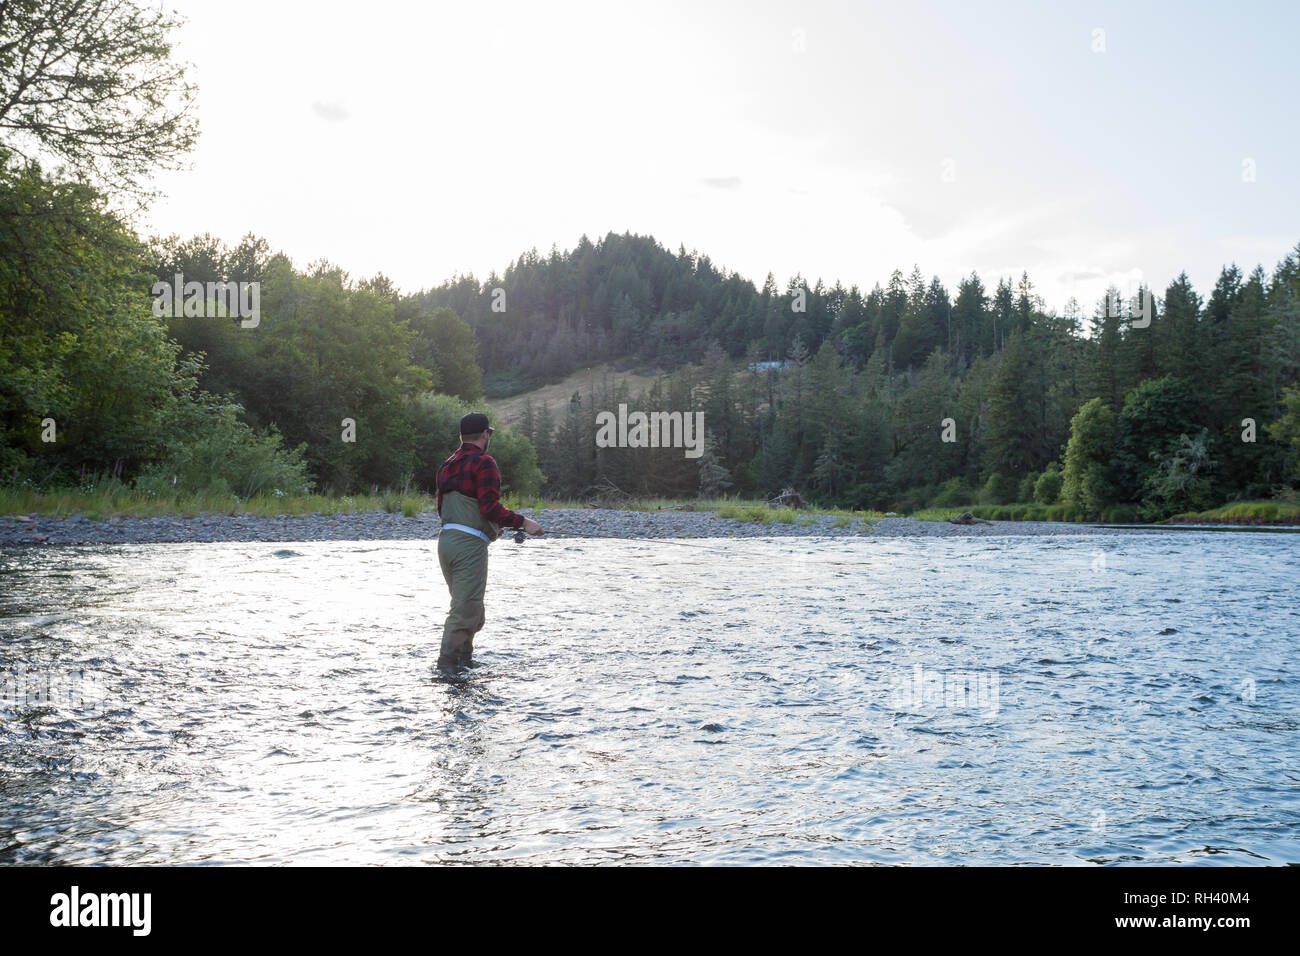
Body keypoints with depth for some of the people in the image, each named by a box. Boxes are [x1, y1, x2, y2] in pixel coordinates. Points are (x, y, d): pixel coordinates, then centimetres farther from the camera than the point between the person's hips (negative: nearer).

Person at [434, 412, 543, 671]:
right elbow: (490, 508, -17)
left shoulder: (447, 466, 18)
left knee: (470, 608, 19)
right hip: (470, 543, -9)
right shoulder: (484, 463, -8)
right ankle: (448, 665, -9)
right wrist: (522, 522, -9)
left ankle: (464, 657, 22)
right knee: (466, 610, -7)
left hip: (446, 540, 9)